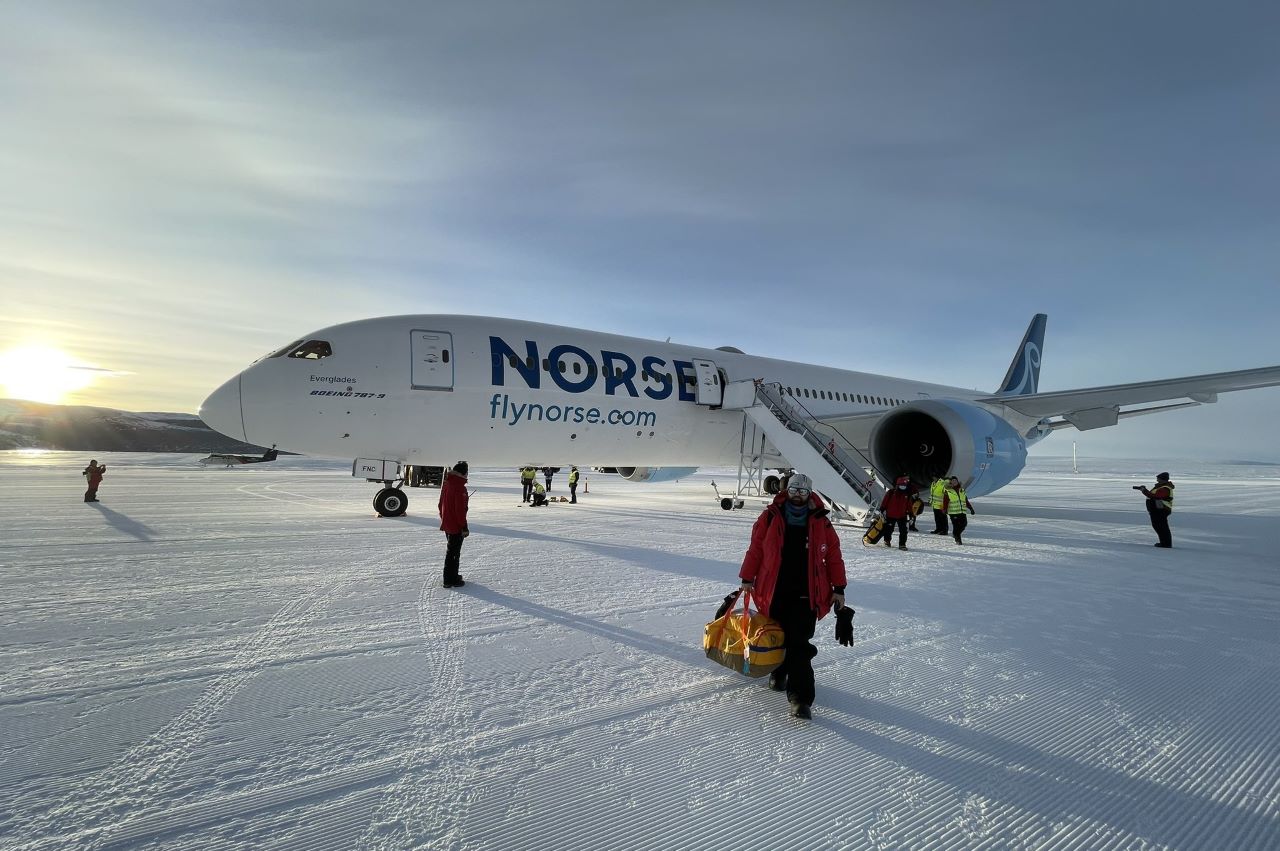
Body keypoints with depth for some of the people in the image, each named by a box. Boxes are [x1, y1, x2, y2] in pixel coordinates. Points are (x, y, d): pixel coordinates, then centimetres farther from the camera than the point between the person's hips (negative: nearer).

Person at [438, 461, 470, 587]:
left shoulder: (446, 484, 6)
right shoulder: (459, 487, -22)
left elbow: (441, 504, 15)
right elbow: (460, 510, -22)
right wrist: (464, 527, -16)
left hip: (446, 524, 9)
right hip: (456, 526, -9)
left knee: (450, 550, 20)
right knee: (453, 552, 0)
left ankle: (452, 576, 32)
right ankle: (450, 580, 7)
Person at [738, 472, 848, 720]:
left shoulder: (820, 523, 2)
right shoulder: (769, 517, 1)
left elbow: (834, 557, 7)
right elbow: (755, 548, 6)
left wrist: (838, 589, 6)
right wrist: (747, 578, 8)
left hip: (805, 594, -1)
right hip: (775, 591, 1)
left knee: (799, 644, -8)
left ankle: (800, 698, -4)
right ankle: (778, 673, 40)